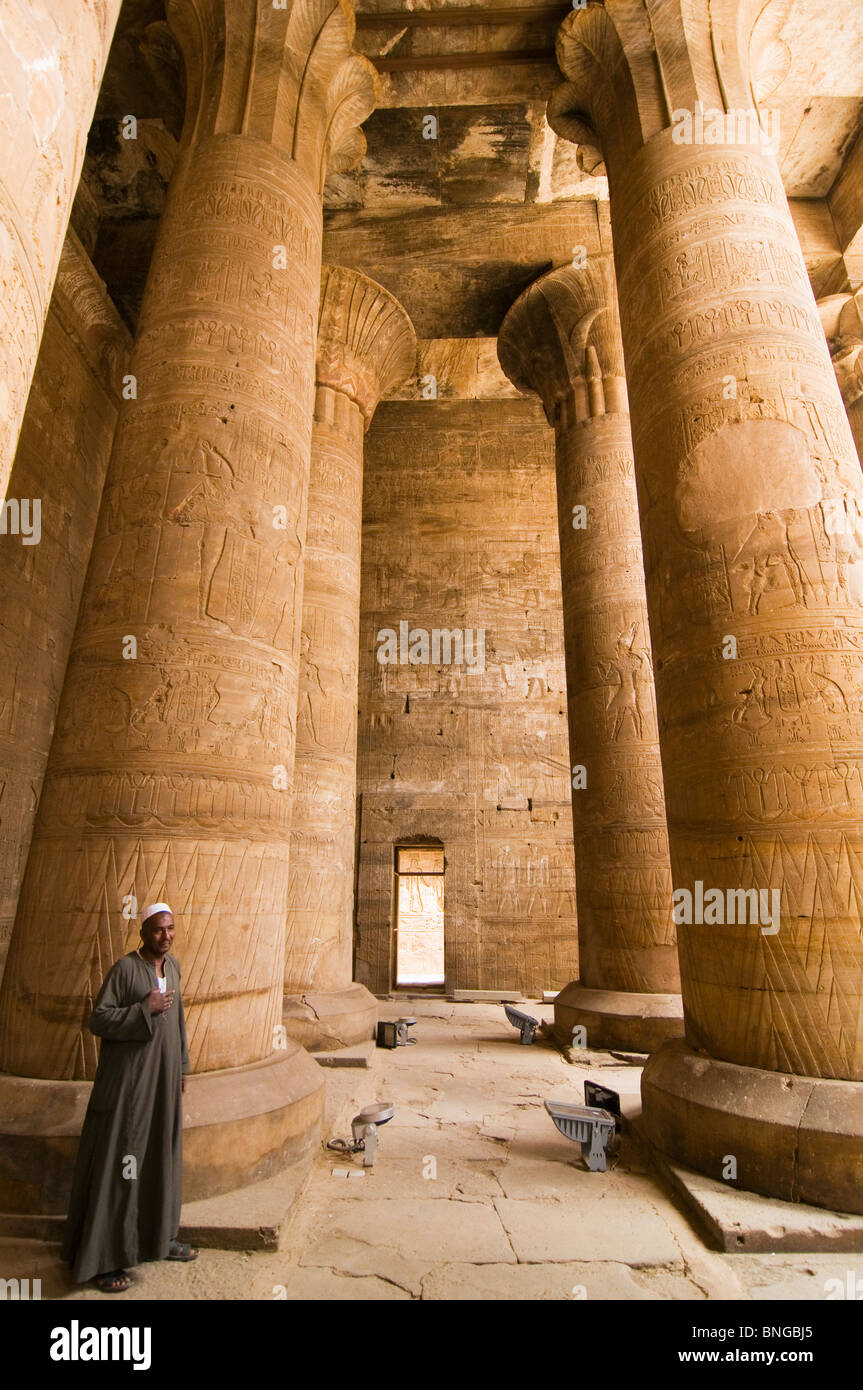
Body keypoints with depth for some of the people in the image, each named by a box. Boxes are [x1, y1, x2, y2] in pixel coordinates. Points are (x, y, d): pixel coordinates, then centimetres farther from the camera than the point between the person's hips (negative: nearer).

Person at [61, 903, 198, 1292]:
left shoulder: (172, 966, 4)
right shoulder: (124, 968, -16)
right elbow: (98, 1020, -15)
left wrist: (181, 1066, 15)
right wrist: (145, 1009, -24)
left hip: (164, 1074, 7)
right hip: (129, 1076, -7)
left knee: (160, 1155, 17)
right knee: (117, 1159, 2)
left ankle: (158, 1236, 33)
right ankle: (101, 1257, 17)